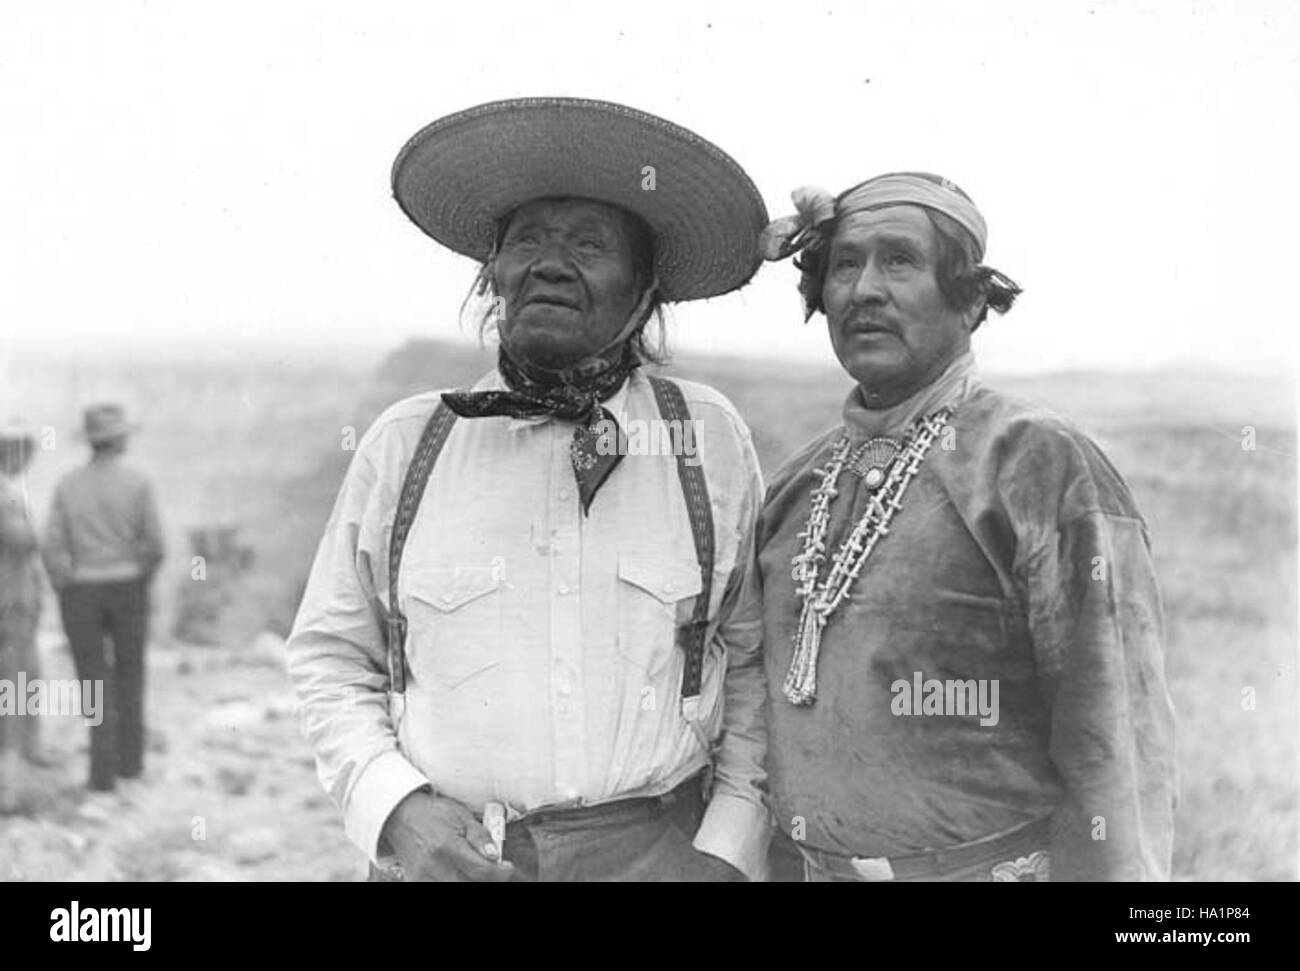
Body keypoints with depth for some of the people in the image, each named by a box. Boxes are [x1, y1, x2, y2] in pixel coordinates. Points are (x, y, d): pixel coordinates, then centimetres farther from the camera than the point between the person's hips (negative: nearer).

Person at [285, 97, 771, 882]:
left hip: (654, 849, 0)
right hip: (444, 852, 0)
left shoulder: (710, 437, -2)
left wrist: (726, 845, -4)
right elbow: (329, 656, 4)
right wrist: (392, 804, -9)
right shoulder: (405, 443, -2)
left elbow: (754, 661, 3)